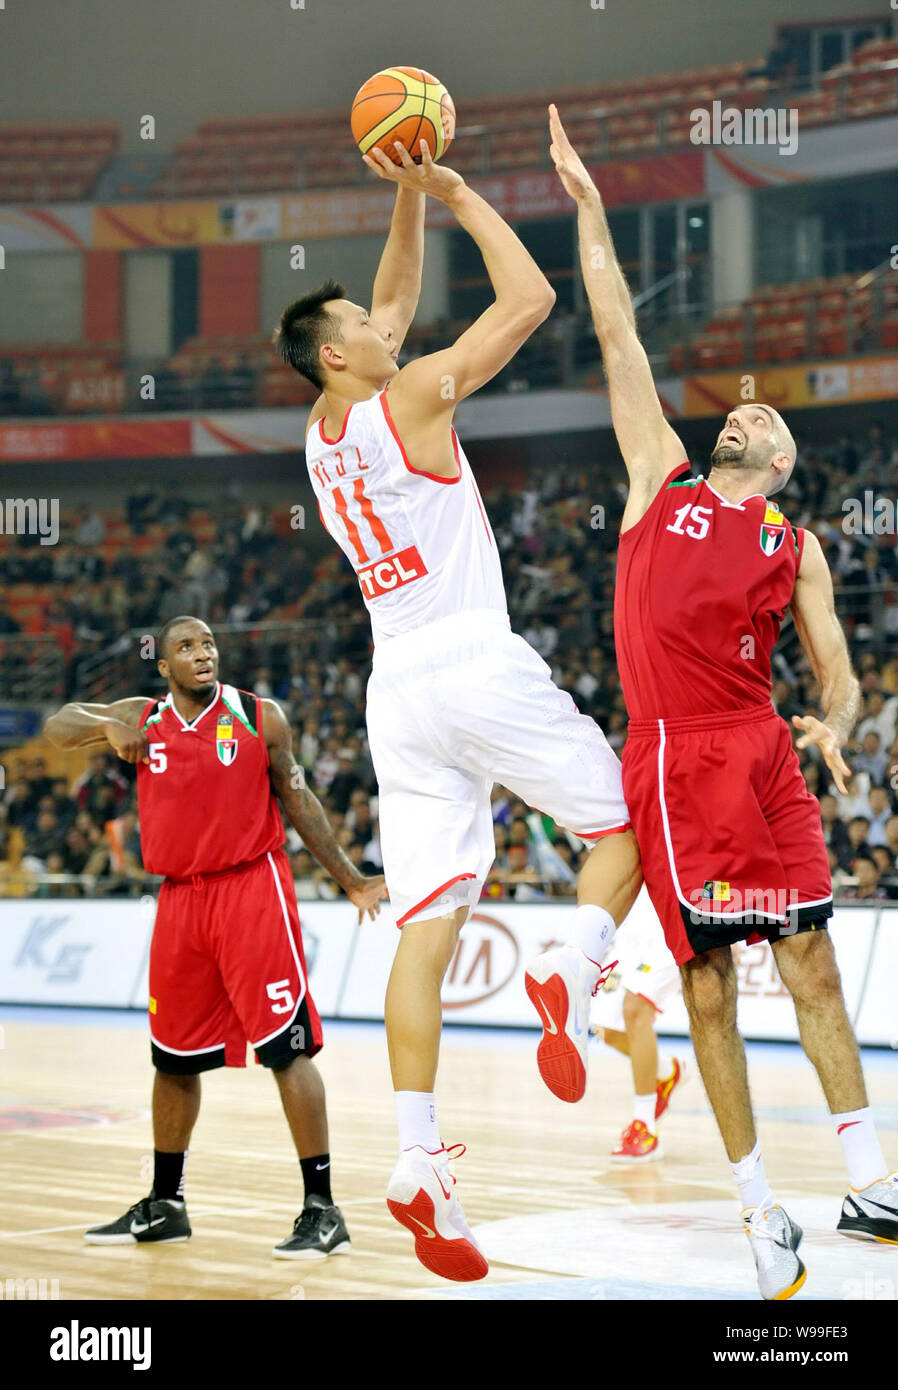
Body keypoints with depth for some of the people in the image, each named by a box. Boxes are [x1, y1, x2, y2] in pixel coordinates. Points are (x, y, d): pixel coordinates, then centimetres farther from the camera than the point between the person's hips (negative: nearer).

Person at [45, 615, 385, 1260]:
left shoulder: (260, 717, 0)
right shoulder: (142, 718, 7)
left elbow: (297, 800, 7)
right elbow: (59, 727, 0)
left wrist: (351, 880, 6)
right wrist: (109, 726, -21)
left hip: (253, 887, -4)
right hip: (181, 897, 4)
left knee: (288, 1048, -10)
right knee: (174, 1056, 12)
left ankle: (322, 1210, -8)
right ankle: (164, 1206, 26)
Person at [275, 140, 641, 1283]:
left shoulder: (322, 431, 15)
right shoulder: (410, 398, -5)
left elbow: (396, 299, 28)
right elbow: (529, 297, -4)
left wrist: (409, 196, 21)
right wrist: (461, 197, 6)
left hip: (398, 691, 6)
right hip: (477, 663, -6)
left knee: (427, 925, 0)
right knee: (629, 823, 10)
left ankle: (418, 1157, -11)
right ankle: (574, 969, -19)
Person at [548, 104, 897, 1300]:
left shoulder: (796, 547, 15)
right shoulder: (663, 482, 14)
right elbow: (617, 334, 13)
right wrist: (589, 207, 12)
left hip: (764, 753, 1)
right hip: (673, 756, -1)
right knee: (708, 983, -1)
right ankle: (762, 1213, 5)